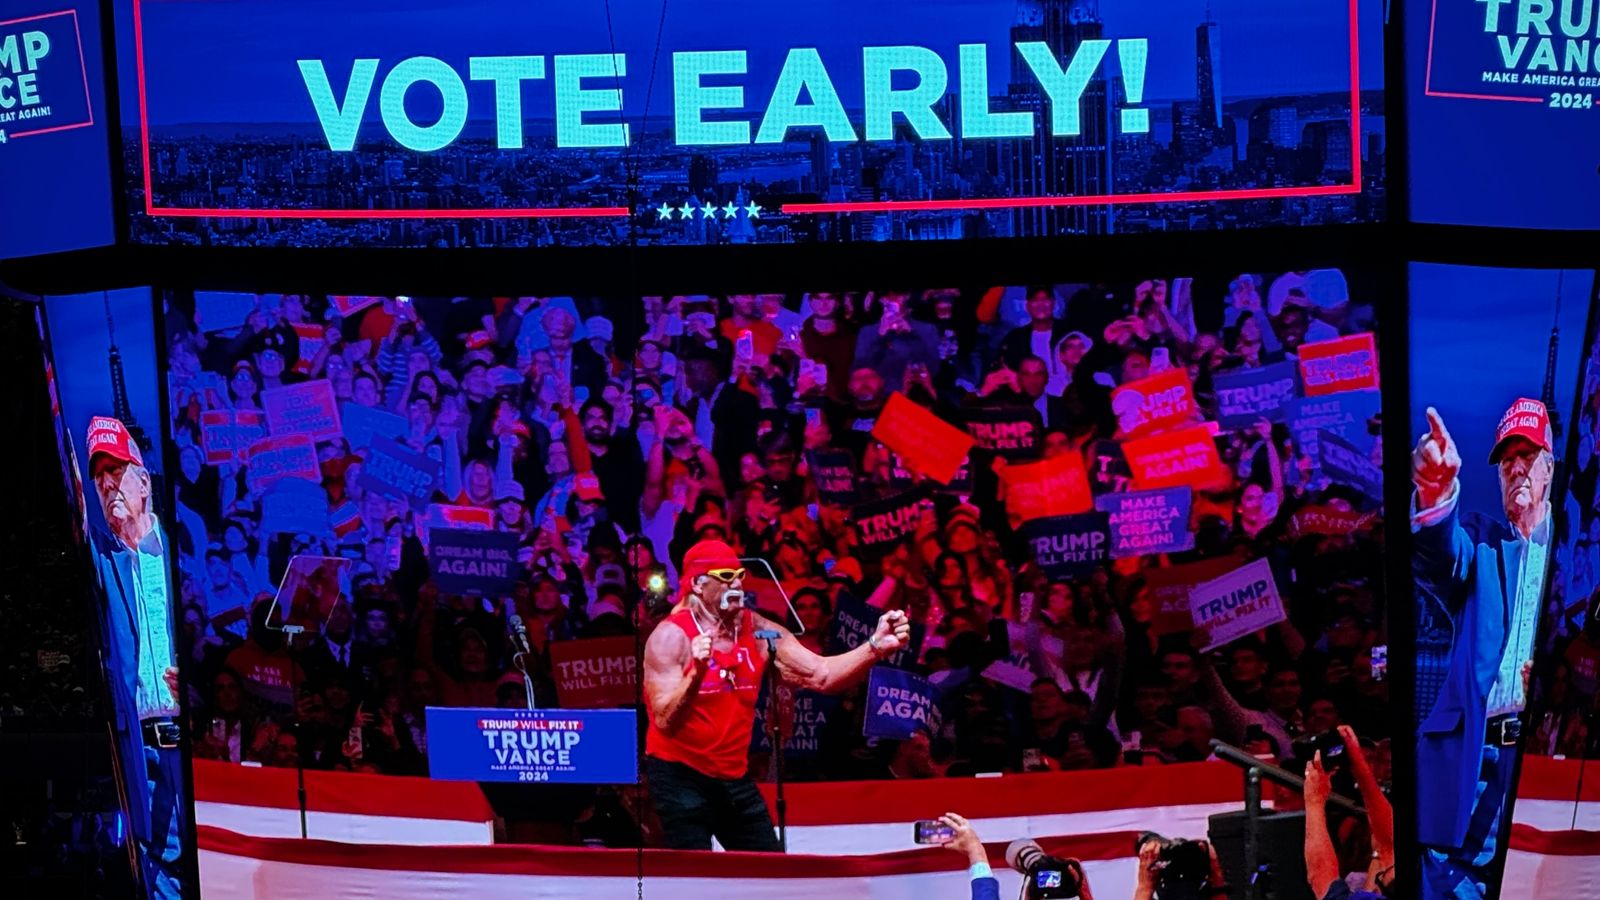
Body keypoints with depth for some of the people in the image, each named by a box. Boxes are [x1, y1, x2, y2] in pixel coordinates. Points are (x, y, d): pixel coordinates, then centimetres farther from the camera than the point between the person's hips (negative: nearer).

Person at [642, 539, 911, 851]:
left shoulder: (758, 631, -1)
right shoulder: (670, 637, -15)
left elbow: (821, 676, -9)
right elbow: (665, 722, -23)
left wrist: (875, 647, -24)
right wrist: (696, 675, -40)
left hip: (735, 775, 6)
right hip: (679, 775, -6)